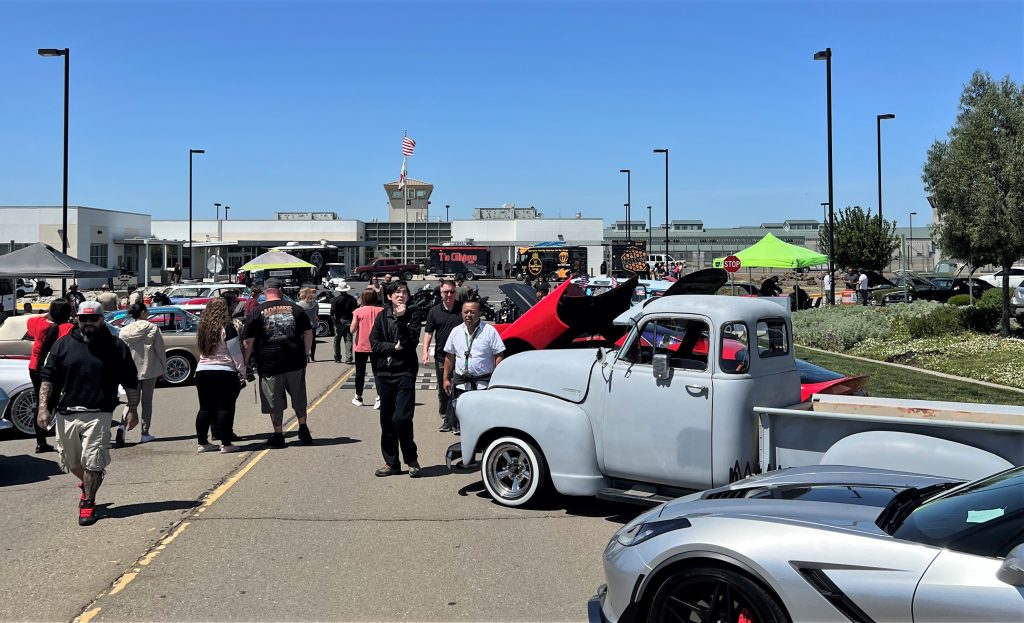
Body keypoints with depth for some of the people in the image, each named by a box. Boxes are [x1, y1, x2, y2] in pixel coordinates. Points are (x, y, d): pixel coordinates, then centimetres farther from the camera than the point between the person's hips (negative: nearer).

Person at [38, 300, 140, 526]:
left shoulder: (116, 347, 3)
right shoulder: (63, 345, 7)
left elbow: (131, 382, 6)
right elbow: (47, 378, 7)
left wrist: (133, 410, 2)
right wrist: (43, 407, -3)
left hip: (98, 414, -3)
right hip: (66, 414, 3)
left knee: (92, 463, -8)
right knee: (70, 461, 15)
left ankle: (88, 502, 7)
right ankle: (88, 485, 43)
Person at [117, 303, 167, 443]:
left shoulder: (124, 331, 3)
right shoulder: (152, 328, -7)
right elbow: (161, 350, -7)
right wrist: (163, 368, 2)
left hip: (131, 372, 3)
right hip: (149, 369, -3)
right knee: (147, 401, 6)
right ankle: (145, 433, 7)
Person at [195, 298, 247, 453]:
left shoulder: (202, 328, 8)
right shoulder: (227, 327, -10)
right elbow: (236, 353, -10)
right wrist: (242, 372, -4)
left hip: (202, 371, 6)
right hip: (224, 372, -6)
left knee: (205, 408, 11)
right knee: (225, 408, 0)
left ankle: (202, 442, 15)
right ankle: (226, 444, 1)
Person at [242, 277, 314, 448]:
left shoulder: (257, 312, -2)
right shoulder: (294, 308, 5)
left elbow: (248, 342, -4)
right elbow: (308, 333, 8)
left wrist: (244, 362, 4)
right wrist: (305, 353, 16)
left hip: (269, 363, -2)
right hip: (295, 362, 2)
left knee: (274, 402, 8)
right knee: (299, 398, 17)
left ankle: (278, 435, 13)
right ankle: (303, 429, 21)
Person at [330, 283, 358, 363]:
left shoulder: (335, 300, -9)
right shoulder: (352, 299, -1)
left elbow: (332, 312, -14)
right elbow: (356, 311, -1)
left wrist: (333, 318, 1)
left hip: (339, 321, -2)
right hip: (349, 321, 2)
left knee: (337, 341, 11)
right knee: (348, 340, 4)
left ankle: (337, 358, 16)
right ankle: (349, 359, -5)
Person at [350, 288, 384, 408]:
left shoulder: (358, 311, -9)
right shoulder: (381, 310, -6)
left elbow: (352, 330, -10)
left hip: (361, 346, 0)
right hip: (376, 346, 0)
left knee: (360, 372, 14)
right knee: (377, 372, 5)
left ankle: (358, 397, 25)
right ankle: (379, 397, -11)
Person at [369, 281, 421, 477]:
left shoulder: (412, 315, 1)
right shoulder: (382, 316, 10)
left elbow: (410, 342, -12)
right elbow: (374, 343, 2)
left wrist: (401, 319, -15)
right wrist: (393, 347, -11)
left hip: (405, 372, -4)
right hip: (384, 373, 4)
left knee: (402, 419, -13)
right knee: (387, 419, 8)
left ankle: (411, 460, 4)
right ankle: (391, 463, 18)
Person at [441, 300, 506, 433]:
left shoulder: (489, 331, -5)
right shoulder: (456, 332, 8)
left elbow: (499, 356, -5)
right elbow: (449, 357, 13)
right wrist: (446, 379, 10)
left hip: (483, 382, -4)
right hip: (460, 381, 4)